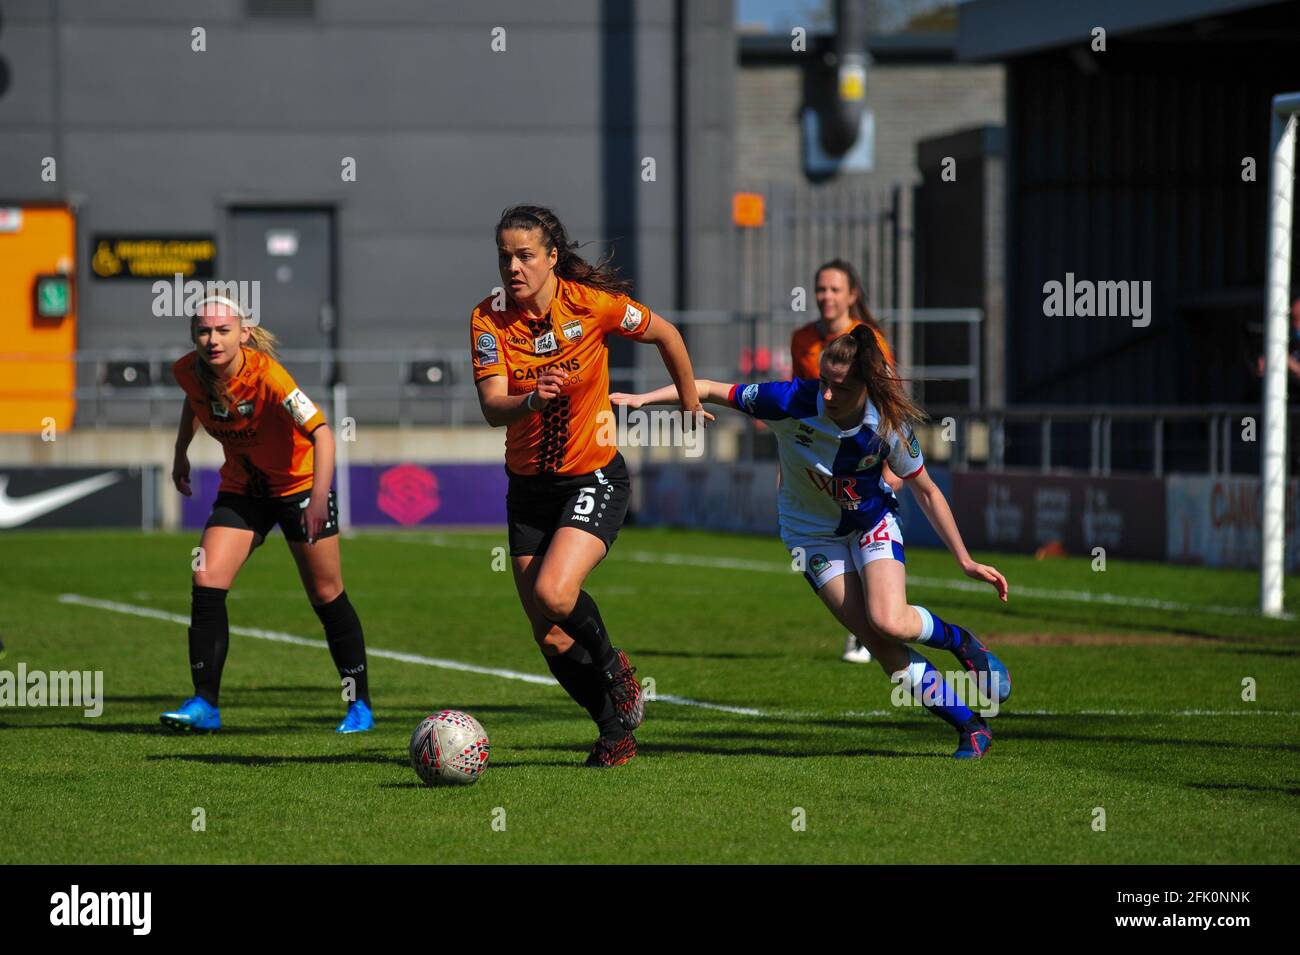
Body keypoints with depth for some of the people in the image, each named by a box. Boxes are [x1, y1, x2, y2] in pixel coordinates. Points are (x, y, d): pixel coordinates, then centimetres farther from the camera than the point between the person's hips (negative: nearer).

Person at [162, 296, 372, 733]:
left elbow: (321, 431, -37)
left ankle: (360, 704, 18)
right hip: (241, 491, 4)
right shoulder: (188, 371, -13)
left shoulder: (266, 375, -30)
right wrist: (181, 450, 14)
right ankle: (204, 703, -10)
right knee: (206, 583, -14)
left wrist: (320, 496, -47)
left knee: (326, 595, 2)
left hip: (299, 484, -4)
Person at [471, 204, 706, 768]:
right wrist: (531, 400, -42)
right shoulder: (489, 319, -10)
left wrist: (690, 401, 16)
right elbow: (492, 408, -21)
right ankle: (617, 731, 22)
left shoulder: (591, 303, -14)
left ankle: (613, 666, 4)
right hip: (529, 487, 4)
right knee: (549, 637, 2)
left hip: (595, 477, -4)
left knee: (553, 594, -26)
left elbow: (666, 335, 4)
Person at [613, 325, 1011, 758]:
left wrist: (965, 560, -6)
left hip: (873, 522, 0)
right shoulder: (792, 401, -28)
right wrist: (642, 398, -30)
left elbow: (926, 491, -9)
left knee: (889, 622, -25)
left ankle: (959, 640, 8)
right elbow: (711, 390, -19)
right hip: (813, 532, 0)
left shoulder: (888, 425, -24)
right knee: (882, 646, -12)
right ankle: (970, 726, -1)